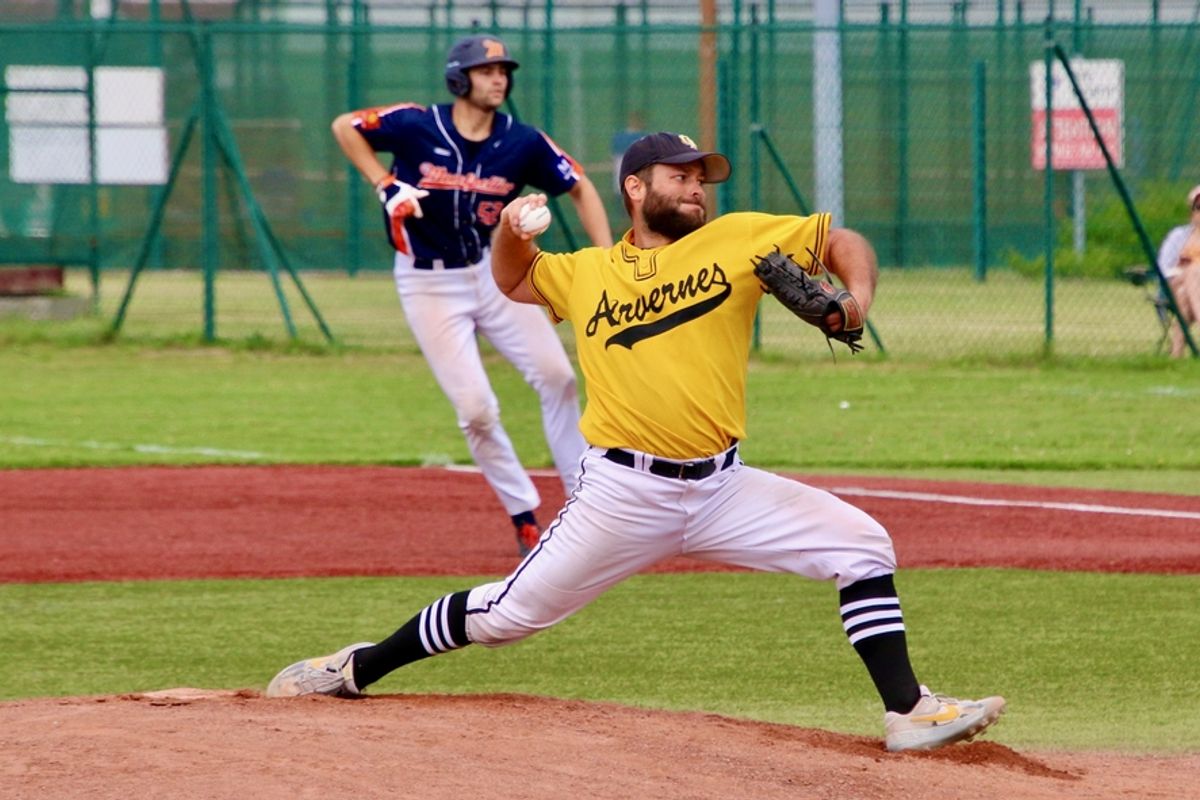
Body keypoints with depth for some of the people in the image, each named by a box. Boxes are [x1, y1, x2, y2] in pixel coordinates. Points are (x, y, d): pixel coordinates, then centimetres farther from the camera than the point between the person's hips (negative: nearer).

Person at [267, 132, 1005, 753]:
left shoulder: (737, 240, 4)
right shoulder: (589, 273, 7)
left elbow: (842, 242, 7)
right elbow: (515, 280, 26)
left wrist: (858, 297, -14)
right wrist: (512, 230, 4)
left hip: (723, 490, 1)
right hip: (624, 495, -1)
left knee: (863, 548, -10)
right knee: (509, 612, 2)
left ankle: (908, 714, -7)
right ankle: (354, 671, 20)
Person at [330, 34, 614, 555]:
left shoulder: (523, 144, -8)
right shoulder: (416, 127, -14)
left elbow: (580, 188, 2)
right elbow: (344, 126, -1)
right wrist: (385, 185, -12)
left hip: (493, 272, 3)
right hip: (430, 286, -3)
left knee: (556, 376, -8)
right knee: (476, 410, -9)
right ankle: (524, 517, 8)